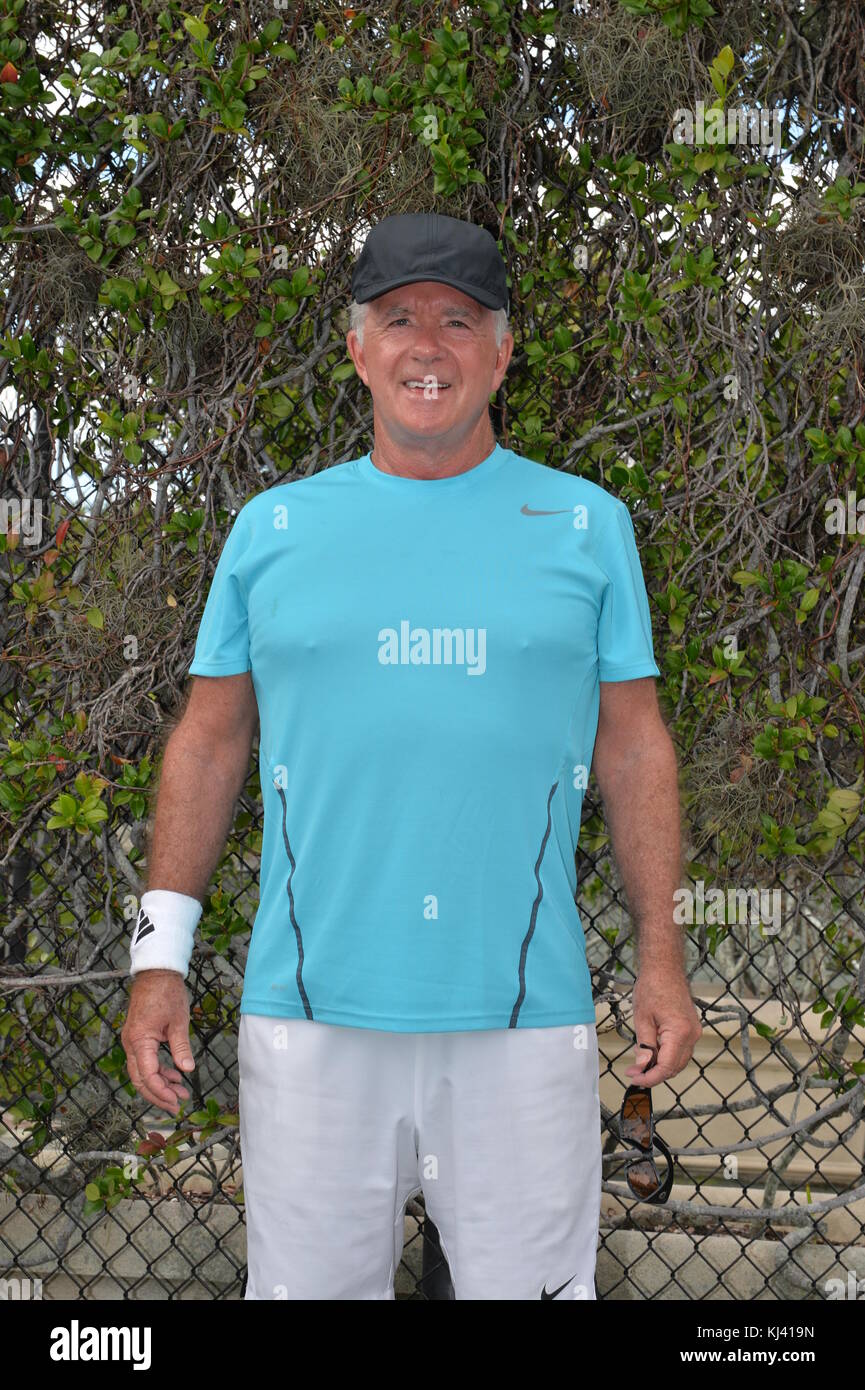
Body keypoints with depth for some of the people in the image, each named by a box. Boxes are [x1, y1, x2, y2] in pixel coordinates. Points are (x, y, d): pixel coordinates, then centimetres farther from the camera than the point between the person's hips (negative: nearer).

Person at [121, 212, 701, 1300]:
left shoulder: (585, 524, 7)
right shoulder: (272, 529, 8)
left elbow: (633, 743, 9)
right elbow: (211, 740, 11)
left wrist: (661, 957, 4)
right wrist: (161, 955, 5)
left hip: (525, 1012, 0)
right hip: (308, 1012, 1)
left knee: (531, 1280, 6)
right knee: (308, 1282, 9)